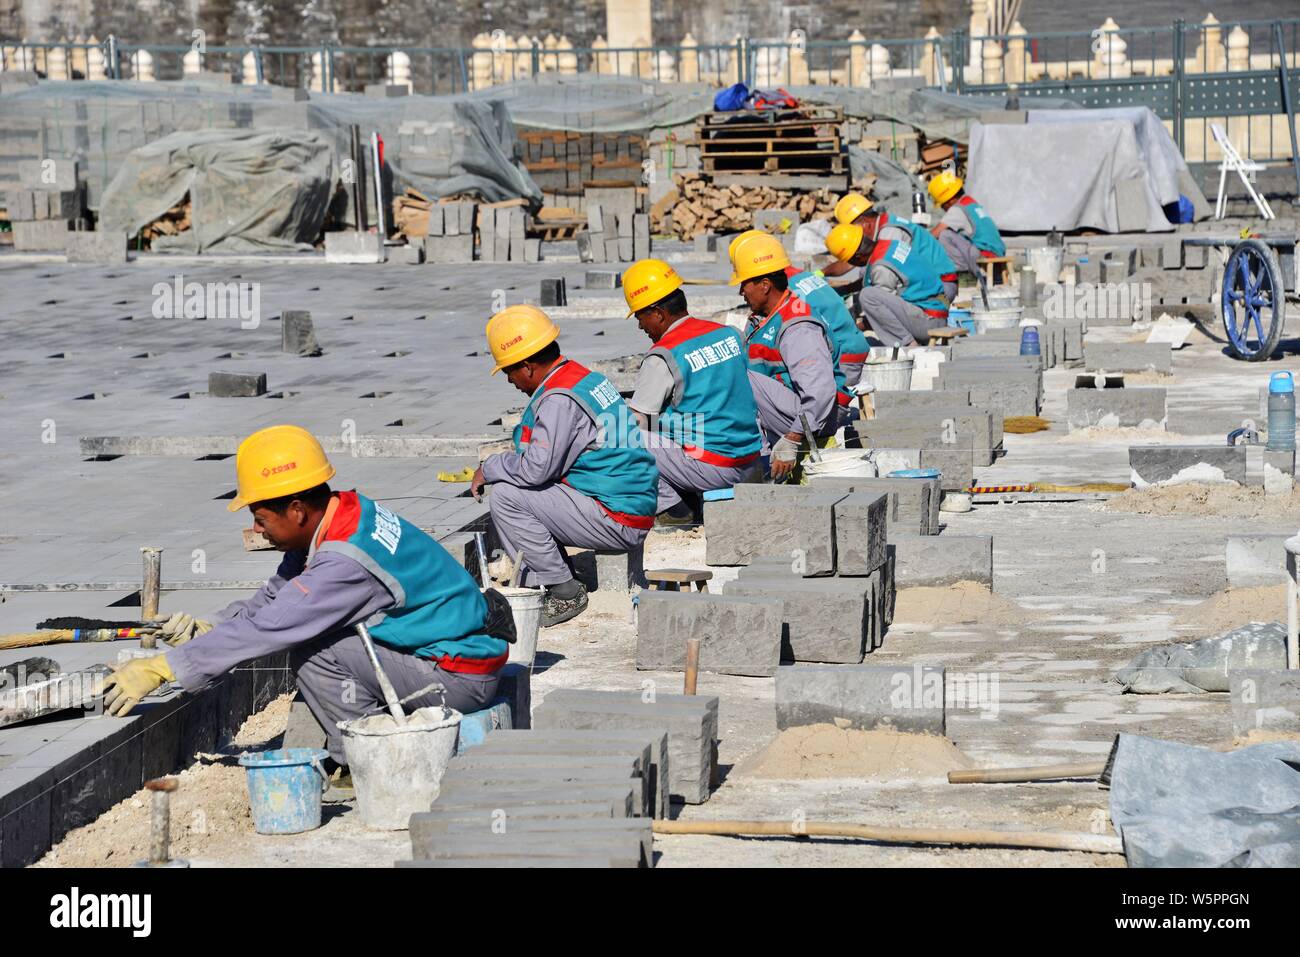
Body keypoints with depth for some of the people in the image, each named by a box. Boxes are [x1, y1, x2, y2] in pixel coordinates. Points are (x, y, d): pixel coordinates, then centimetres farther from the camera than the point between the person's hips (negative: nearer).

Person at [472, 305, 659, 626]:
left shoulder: (559, 399, -18)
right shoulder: (585, 377, 13)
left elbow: (537, 468, -22)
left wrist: (488, 469, -5)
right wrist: (501, 465, 18)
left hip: (615, 521, -10)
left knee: (505, 497, -13)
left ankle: (563, 592, -8)